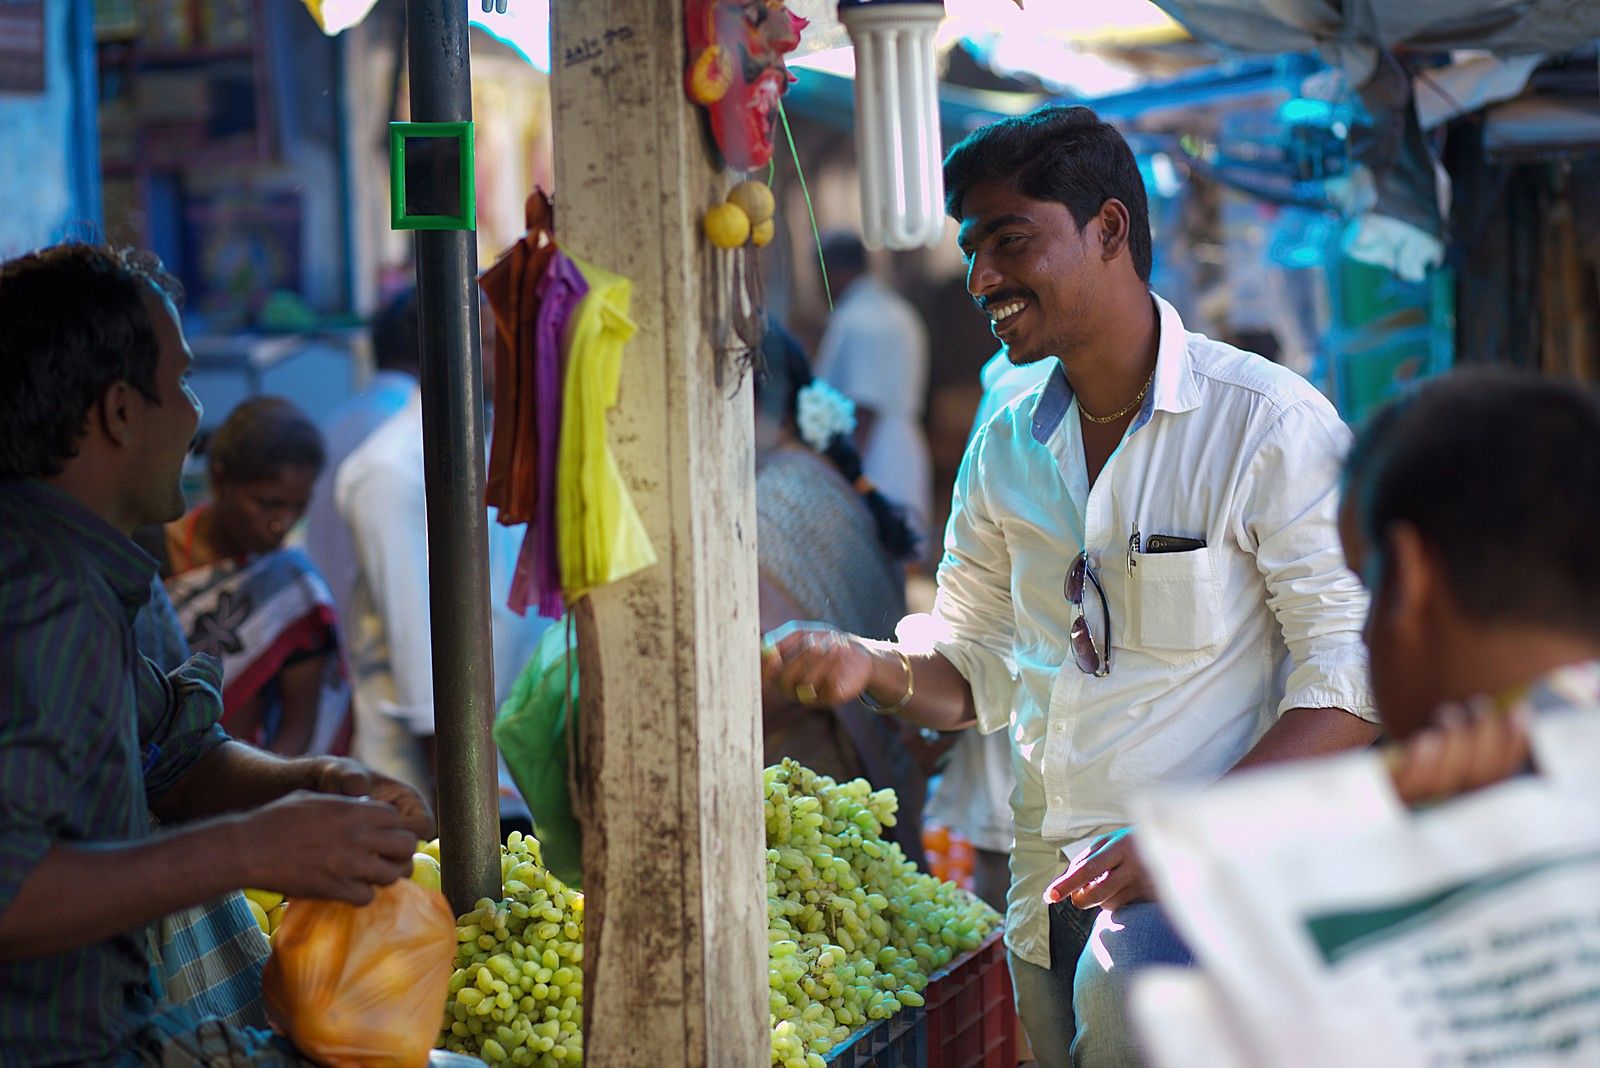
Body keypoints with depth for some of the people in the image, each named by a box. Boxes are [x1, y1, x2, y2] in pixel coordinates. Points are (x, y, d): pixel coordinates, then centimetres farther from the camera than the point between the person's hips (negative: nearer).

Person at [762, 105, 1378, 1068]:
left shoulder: (1270, 423, -8)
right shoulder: (1004, 453, 11)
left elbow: (1352, 679, -11)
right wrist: (872, 669, -5)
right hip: (1049, 884, 7)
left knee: (1123, 991, -33)